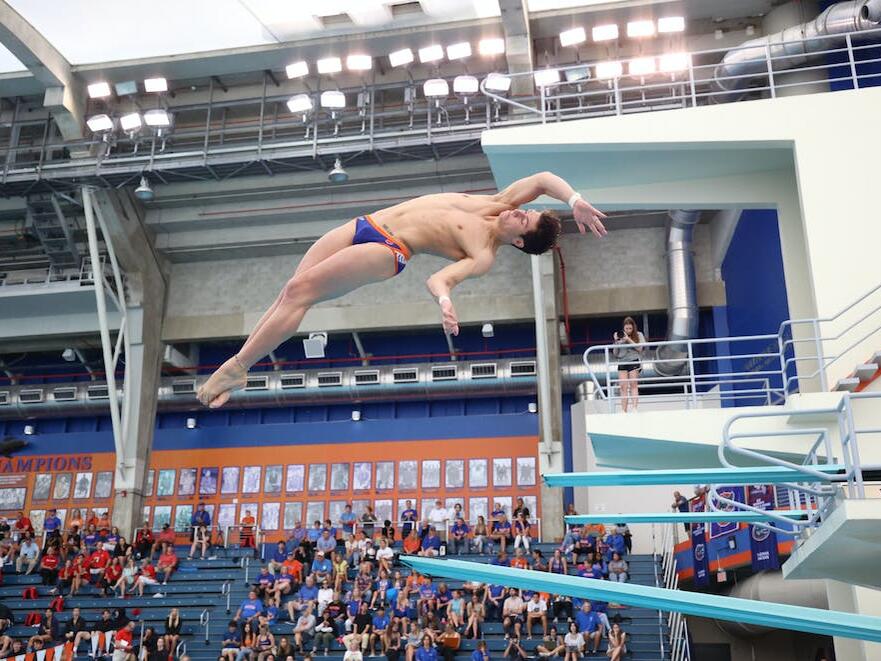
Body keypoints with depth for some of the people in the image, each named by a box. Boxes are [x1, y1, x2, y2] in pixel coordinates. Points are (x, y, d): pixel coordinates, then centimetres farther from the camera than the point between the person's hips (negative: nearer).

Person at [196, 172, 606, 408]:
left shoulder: (484, 256, -9)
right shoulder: (499, 204, 10)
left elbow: (438, 278, -21)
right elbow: (544, 179, 10)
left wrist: (444, 299, -41)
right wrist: (575, 201, 3)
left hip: (388, 251, -8)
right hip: (366, 225, 8)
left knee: (299, 291, -18)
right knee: (290, 291, -1)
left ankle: (237, 367, -10)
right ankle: (238, 363, 6)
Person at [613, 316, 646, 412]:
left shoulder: (639, 335, 9)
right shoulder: (620, 337, 13)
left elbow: (639, 348, -5)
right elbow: (615, 354, 12)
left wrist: (628, 339, -12)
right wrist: (616, 341, -2)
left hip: (634, 362, -2)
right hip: (622, 363, 2)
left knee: (633, 385, -10)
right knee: (623, 387, -7)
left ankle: (634, 408, -14)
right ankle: (623, 411, -10)